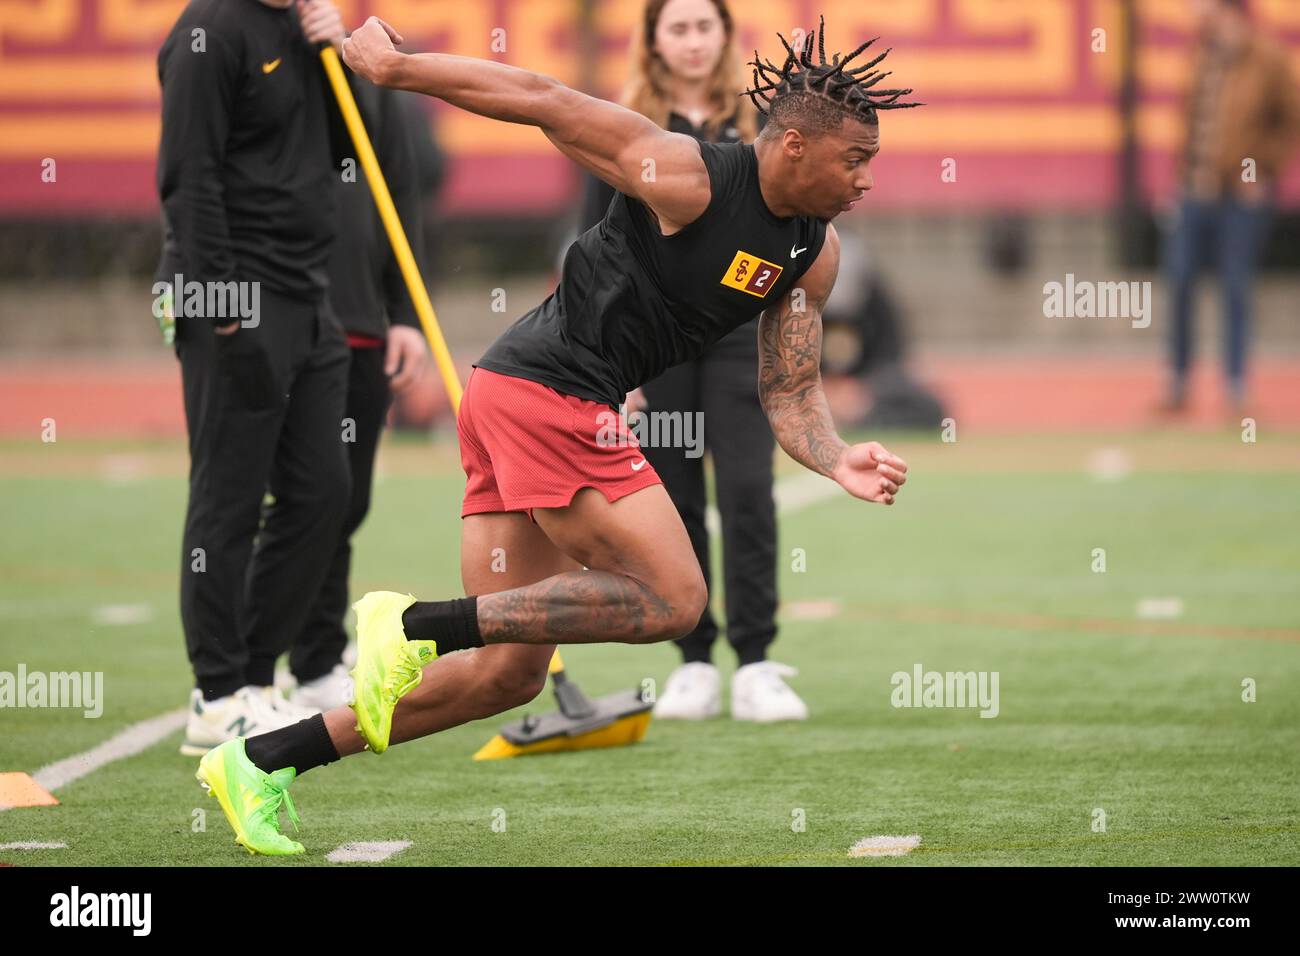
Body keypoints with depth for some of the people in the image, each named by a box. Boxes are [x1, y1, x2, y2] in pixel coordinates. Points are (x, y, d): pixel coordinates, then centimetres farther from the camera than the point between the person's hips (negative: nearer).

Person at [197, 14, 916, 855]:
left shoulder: (816, 255, 10)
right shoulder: (686, 178, -14)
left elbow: (789, 392, 13)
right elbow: (543, 100, -9)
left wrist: (839, 463, -7)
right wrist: (395, 67, -4)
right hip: (546, 389, -9)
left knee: (508, 673, 8)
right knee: (671, 599, -11)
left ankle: (259, 761, 11)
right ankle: (418, 623, -11)